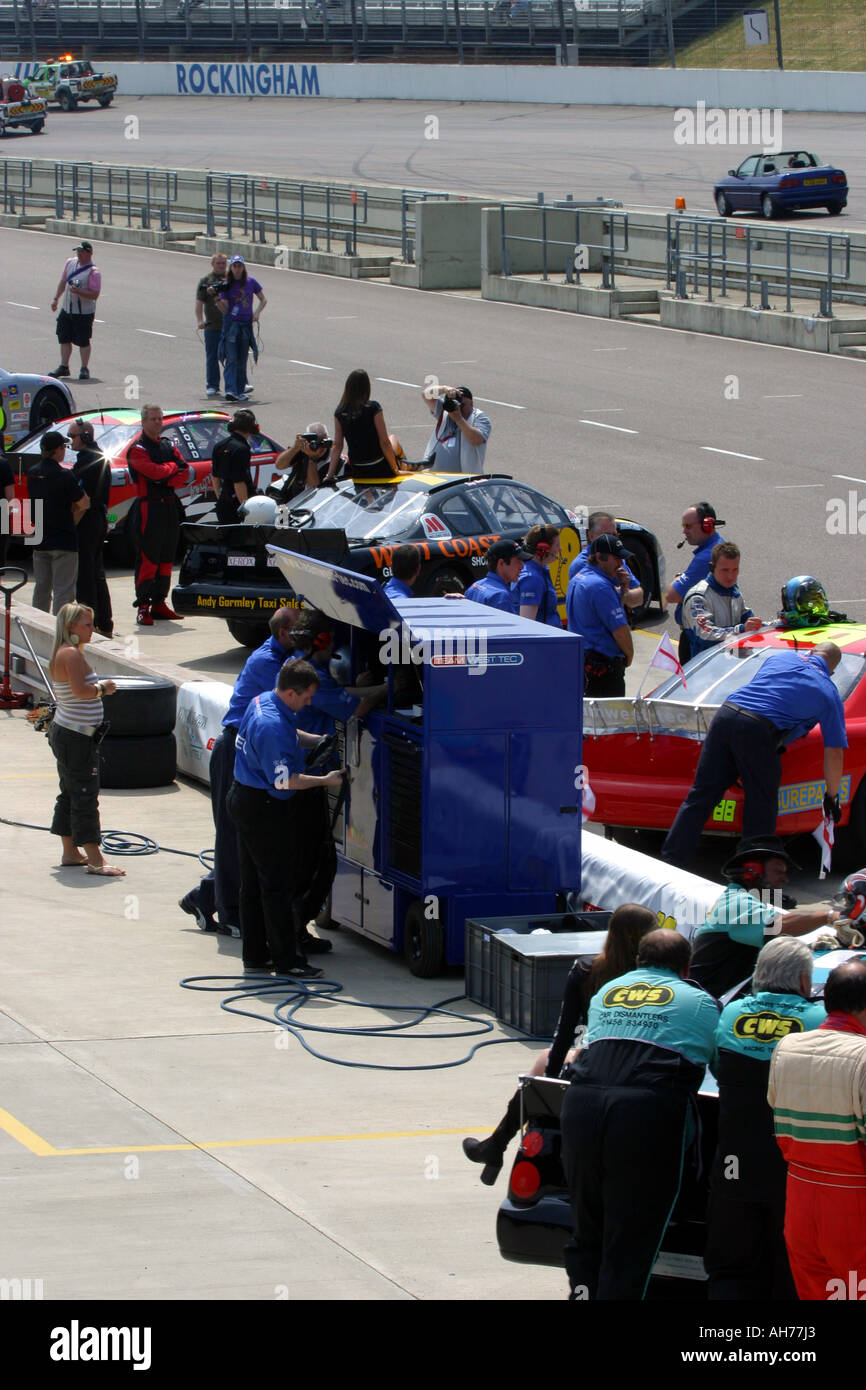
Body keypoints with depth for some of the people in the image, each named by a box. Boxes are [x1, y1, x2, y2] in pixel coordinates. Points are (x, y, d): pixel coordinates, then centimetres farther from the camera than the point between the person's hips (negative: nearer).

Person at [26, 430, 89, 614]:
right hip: (64, 540, -6)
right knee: (63, 591, -3)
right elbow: (84, 504, -13)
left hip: (39, 541, 6)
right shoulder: (65, 476, -17)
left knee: (41, 589, 16)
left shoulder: (32, 473, 4)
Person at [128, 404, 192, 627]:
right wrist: (172, 467, -2)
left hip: (170, 506, 7)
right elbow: (154, 471, -20)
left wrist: (165, 480, -10)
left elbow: (185, 472, 7)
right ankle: (143, 606, -10)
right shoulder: (138, 449, -5)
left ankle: (159, 603, 15)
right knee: (148, 557, -10)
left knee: (167, 557, 9)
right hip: (150, 506, -7)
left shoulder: (168, 446, 16)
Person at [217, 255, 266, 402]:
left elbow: (263, 300, 14)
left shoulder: (251, 282, 4)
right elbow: (225, 310, -5)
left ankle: (240, 390, 18)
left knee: (242, 360, 9)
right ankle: (230, 391, -20)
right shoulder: (226, 285, -1)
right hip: (231, 322, -2)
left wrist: (257, 313, -3)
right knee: (231, 359, -13)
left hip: (246, 324, 2)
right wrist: (218, 300, -23)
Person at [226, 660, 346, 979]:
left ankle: (255, 955, 22)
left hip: (244, 799, 11)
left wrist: (318, 740, 11)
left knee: (252, 884, 15)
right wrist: (325, 781, -16)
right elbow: (283, 780, -25)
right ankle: (285, 960, 2)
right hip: (264, 809, -11)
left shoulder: (263, 701, 5)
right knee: (278, 886, -3)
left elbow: (291, 736, 24)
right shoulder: (273, 726, -28)